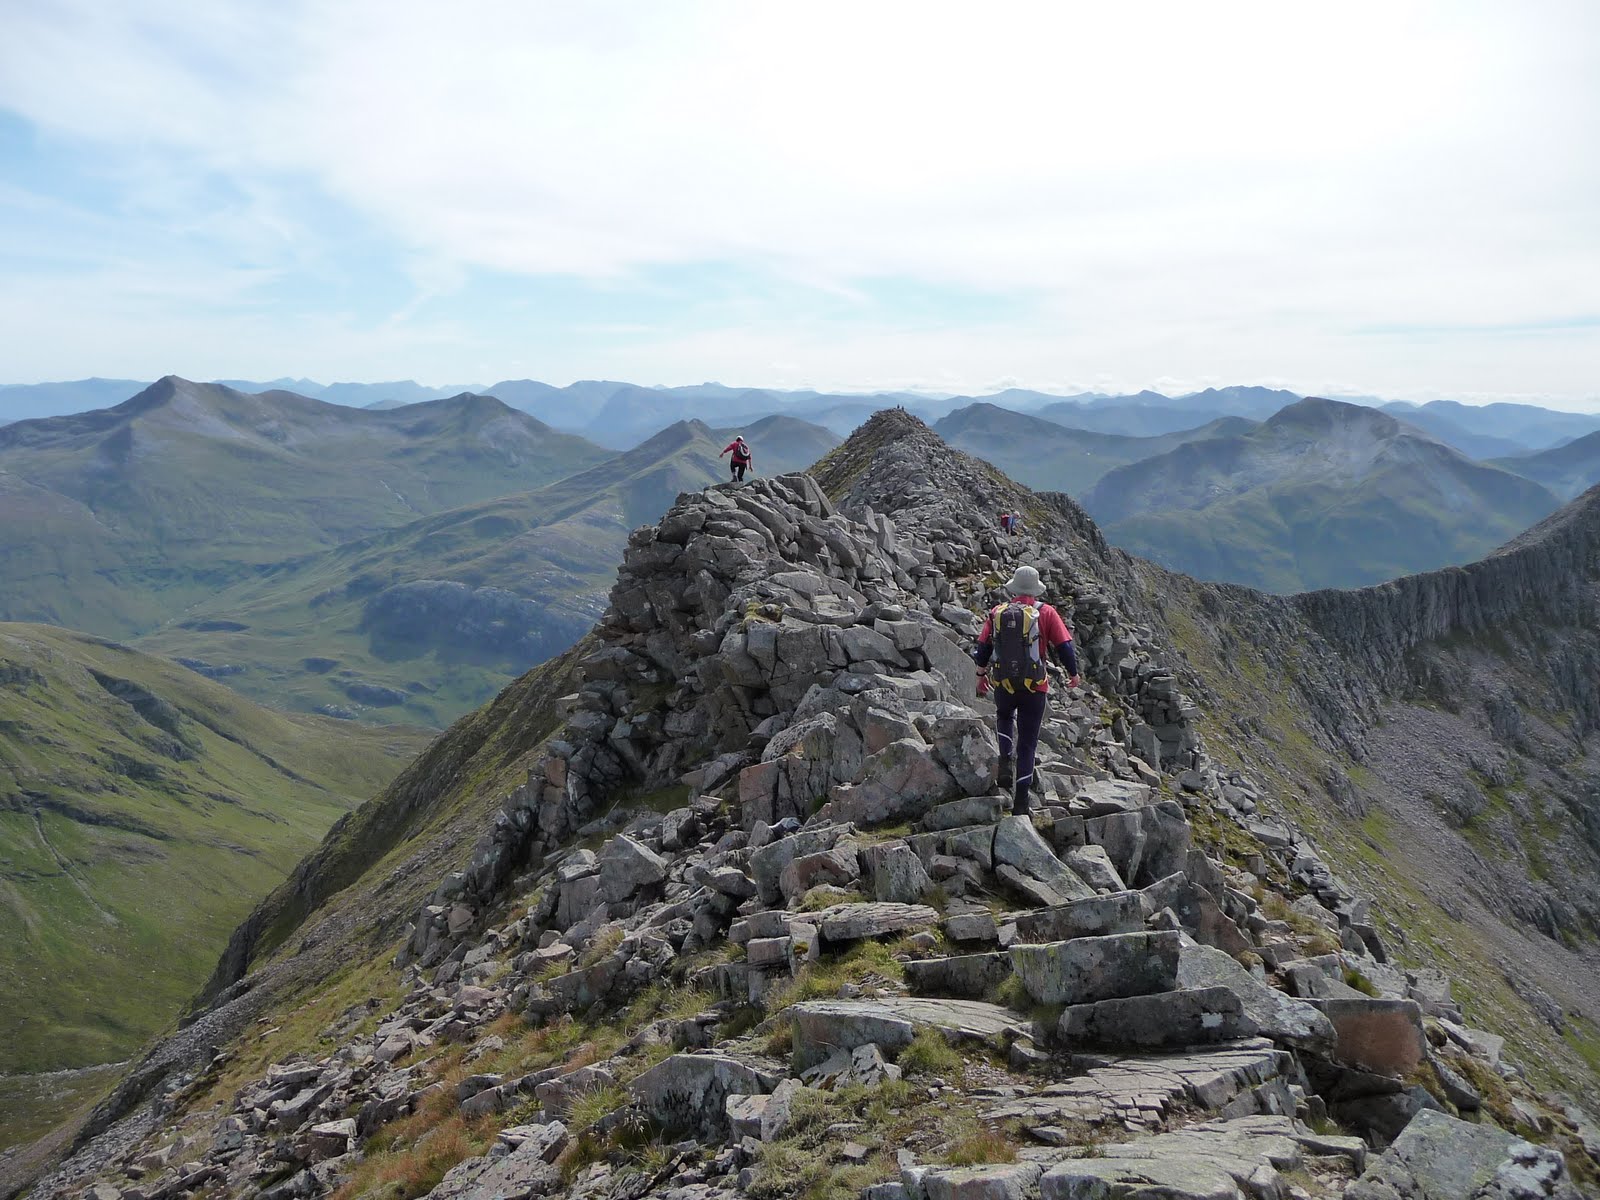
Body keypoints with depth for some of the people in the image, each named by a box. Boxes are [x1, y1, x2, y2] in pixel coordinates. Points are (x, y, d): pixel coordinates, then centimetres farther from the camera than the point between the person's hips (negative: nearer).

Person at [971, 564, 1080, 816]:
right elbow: (1065, 646, -6)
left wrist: (981, 674, 24)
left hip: (1003, 684, 2)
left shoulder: (997, 613, 2)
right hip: (1034, 687, -2)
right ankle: (1020, 803, 8)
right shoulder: (1046, 613, -6)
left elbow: (982, 648, 7)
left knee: (1004, 717, 33)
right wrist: (1073, 673, 11)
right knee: (1027, 743, 7)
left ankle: (1005, 760, 8)